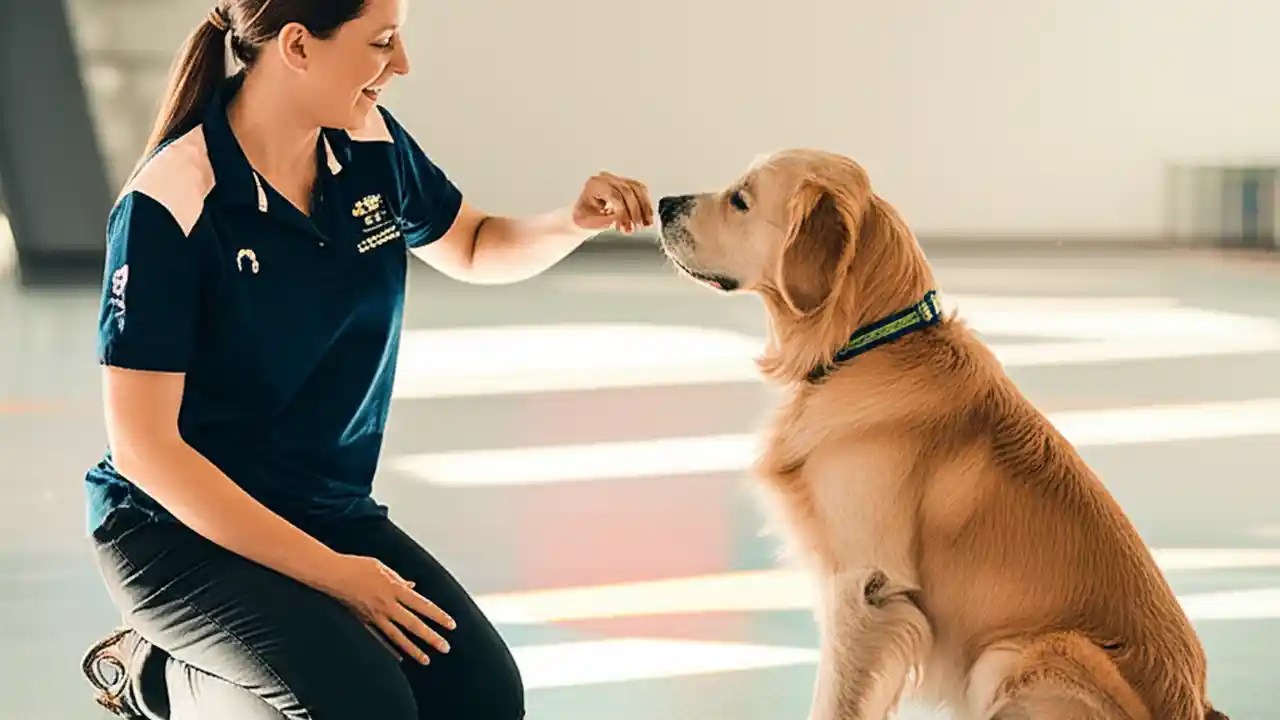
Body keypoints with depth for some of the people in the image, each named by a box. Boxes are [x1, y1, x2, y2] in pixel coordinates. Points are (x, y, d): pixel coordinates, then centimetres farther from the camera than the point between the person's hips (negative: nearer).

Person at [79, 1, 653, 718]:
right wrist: (332, 573, -21)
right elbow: (142, 446, -20)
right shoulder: (170, 202, -20)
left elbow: (474, 247, 20)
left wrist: (574, 223, -4)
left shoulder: (371, 144, -1)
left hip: (330, 508, 7)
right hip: (180, 526, -7)